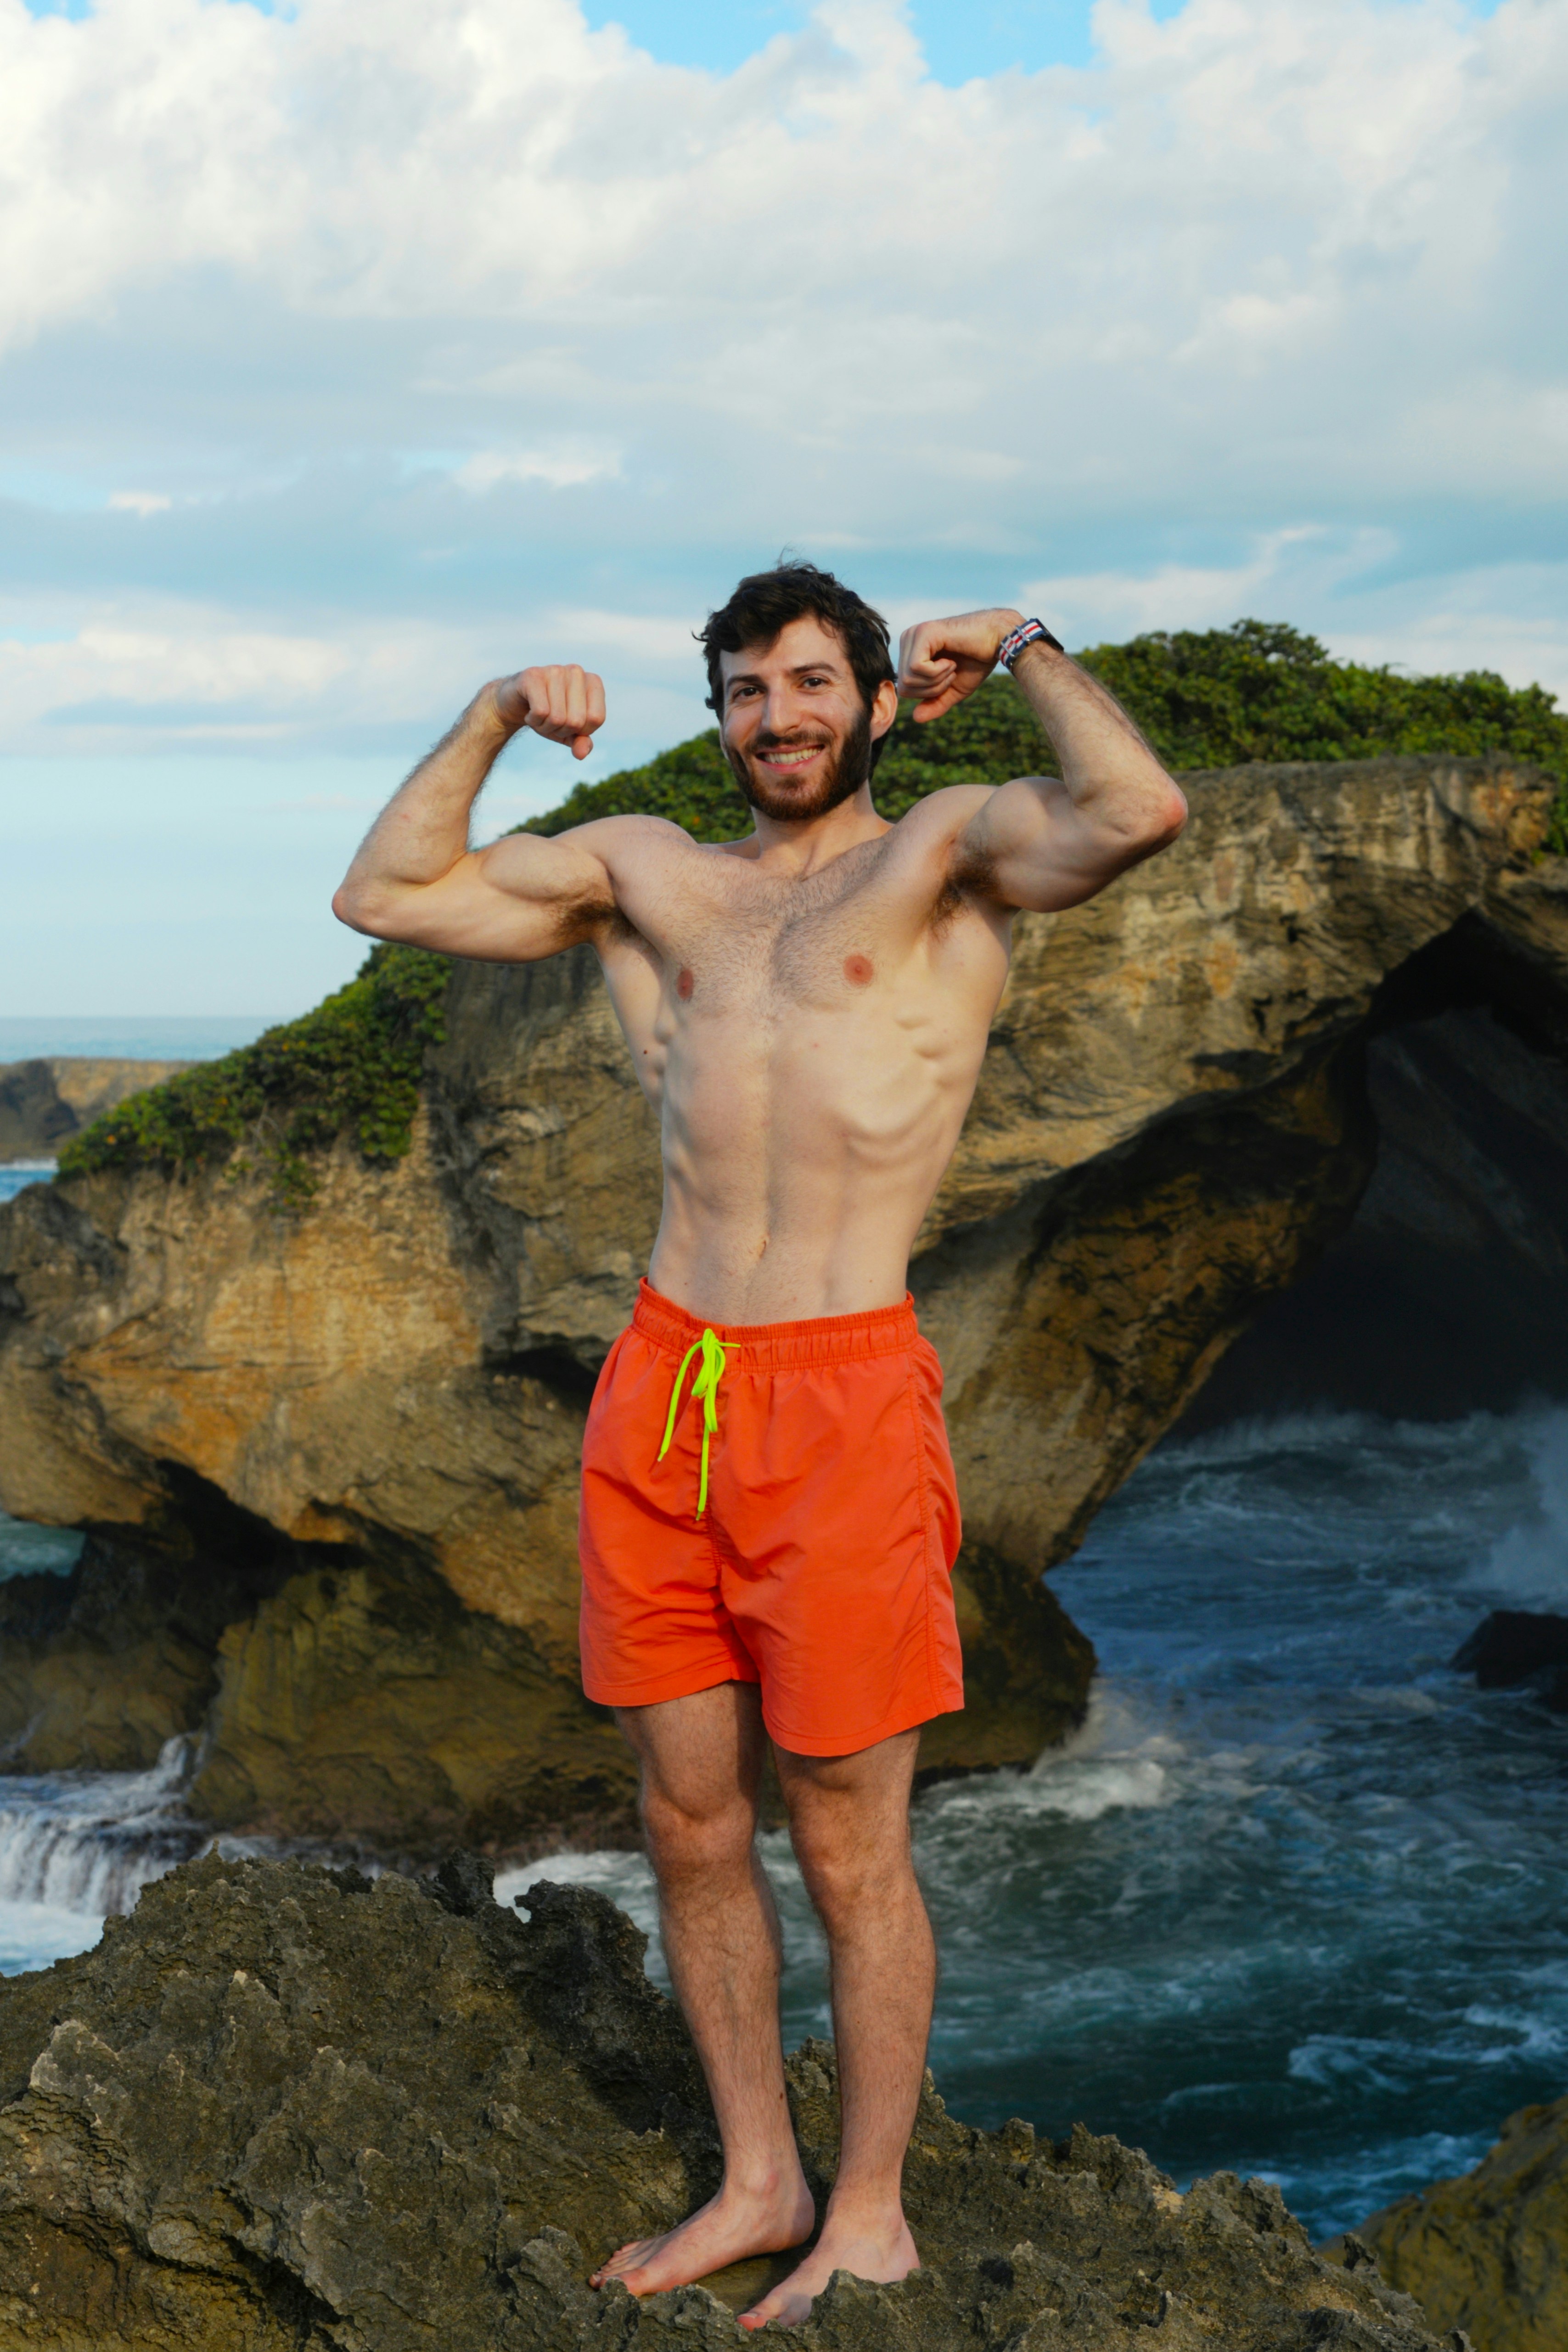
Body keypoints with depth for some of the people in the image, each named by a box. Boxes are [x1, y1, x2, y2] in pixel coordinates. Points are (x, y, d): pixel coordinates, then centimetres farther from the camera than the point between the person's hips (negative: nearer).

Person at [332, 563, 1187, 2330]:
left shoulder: (945, 855, 3)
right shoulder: (648, 873, 16)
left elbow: (1140, 813, -18)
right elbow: (385, 894, 19)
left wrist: (1021, 647, -5)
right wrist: (497, 714, 11)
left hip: (844, 1397, -5)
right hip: (659, 1389, 5)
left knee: (850, 1850, 4)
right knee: (688, 1824, 13)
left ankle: (868, 2218, 21)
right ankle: (755, 2184, 30)